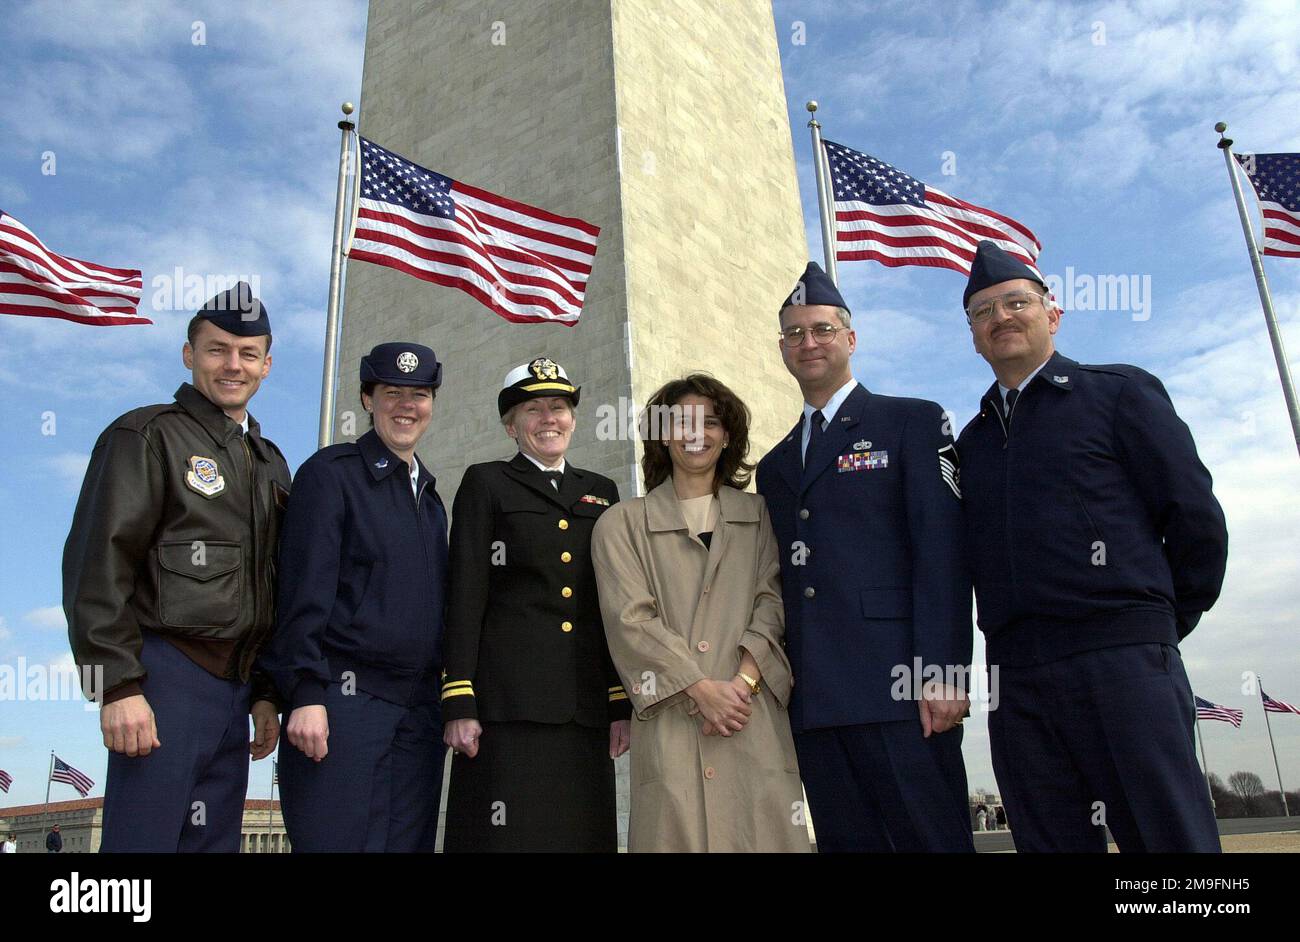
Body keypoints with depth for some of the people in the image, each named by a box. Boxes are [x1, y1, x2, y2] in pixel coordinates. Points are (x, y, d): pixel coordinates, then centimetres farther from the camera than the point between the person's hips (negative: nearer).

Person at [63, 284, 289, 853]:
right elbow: (97, 567, -10)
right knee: (146, 838, -3)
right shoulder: (147, 436, -2)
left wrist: (266, 693, 15)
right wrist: (117, 687, -17)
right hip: (168, 678, -6)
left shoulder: (269, 462, 17)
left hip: (236, 688, 7)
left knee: (216, 842, 11)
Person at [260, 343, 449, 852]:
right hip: (344, 696, -6)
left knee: (407, 840, 7)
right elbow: (305, 590, -9)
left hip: (418, 709, 6)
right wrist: (306, 694, -17)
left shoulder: (429, 494, 18)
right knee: (340, 839, -5)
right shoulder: (330, 472, -1)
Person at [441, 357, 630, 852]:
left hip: (587, 708, 4)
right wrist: (459, 703, -7)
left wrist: (623, 701, 8)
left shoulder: (602, 492, 18)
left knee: (583, 833, 4)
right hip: (509, 700, -3)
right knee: (507, 832, -4)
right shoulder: (485, 483, 8)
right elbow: (464, 596, 0)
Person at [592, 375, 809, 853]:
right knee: (675, 831, -7)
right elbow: (630, 620, -1)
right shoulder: (622, 524, 9)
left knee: (763, 832, -5)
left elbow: (772, 603, 6)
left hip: (755, 722, 2)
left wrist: (742, 682, -9)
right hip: (670, 723, -1)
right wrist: (701, 688, -10)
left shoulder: (760, 516, 15)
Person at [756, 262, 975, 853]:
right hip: (812, 700, 5)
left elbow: (943, 553, -6)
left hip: (897, 691, -5)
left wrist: (941, 672, -14)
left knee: (933, 839, -2)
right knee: (846, 842, 8)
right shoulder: (774, 466, 21)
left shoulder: (913, 422, 5)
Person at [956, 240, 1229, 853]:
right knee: (1051, 841, 6)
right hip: (1015, 678, 4)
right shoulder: (971, 440, 19)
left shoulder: (1120, 392, 7)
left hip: (1119, 661, -4)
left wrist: (1164, 624, 6)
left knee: (1173, 836, -4)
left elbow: (1197, 519, 2)